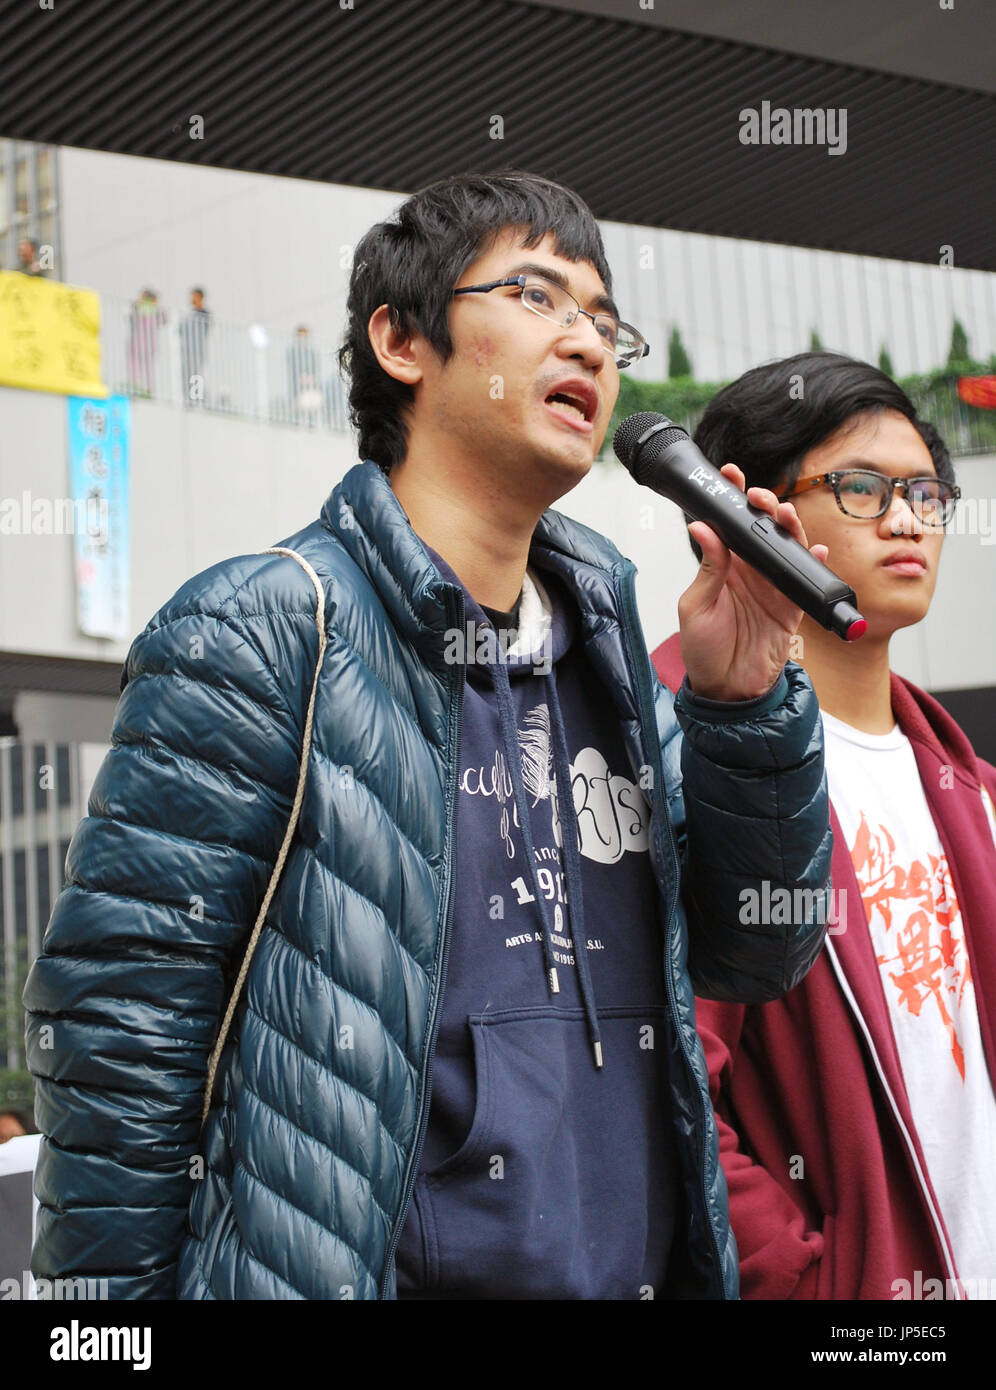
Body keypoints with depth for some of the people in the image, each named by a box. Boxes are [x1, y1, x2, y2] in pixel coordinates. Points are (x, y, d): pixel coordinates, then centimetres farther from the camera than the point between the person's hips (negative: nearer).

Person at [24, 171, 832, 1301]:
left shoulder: (608, 653, 8)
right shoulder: (259, 634, -13)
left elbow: (751, 957, 8)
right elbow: (116, 1025, -15)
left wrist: (743, 703, -5)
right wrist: (121, 1279, -15)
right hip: (340, 1273, -6)